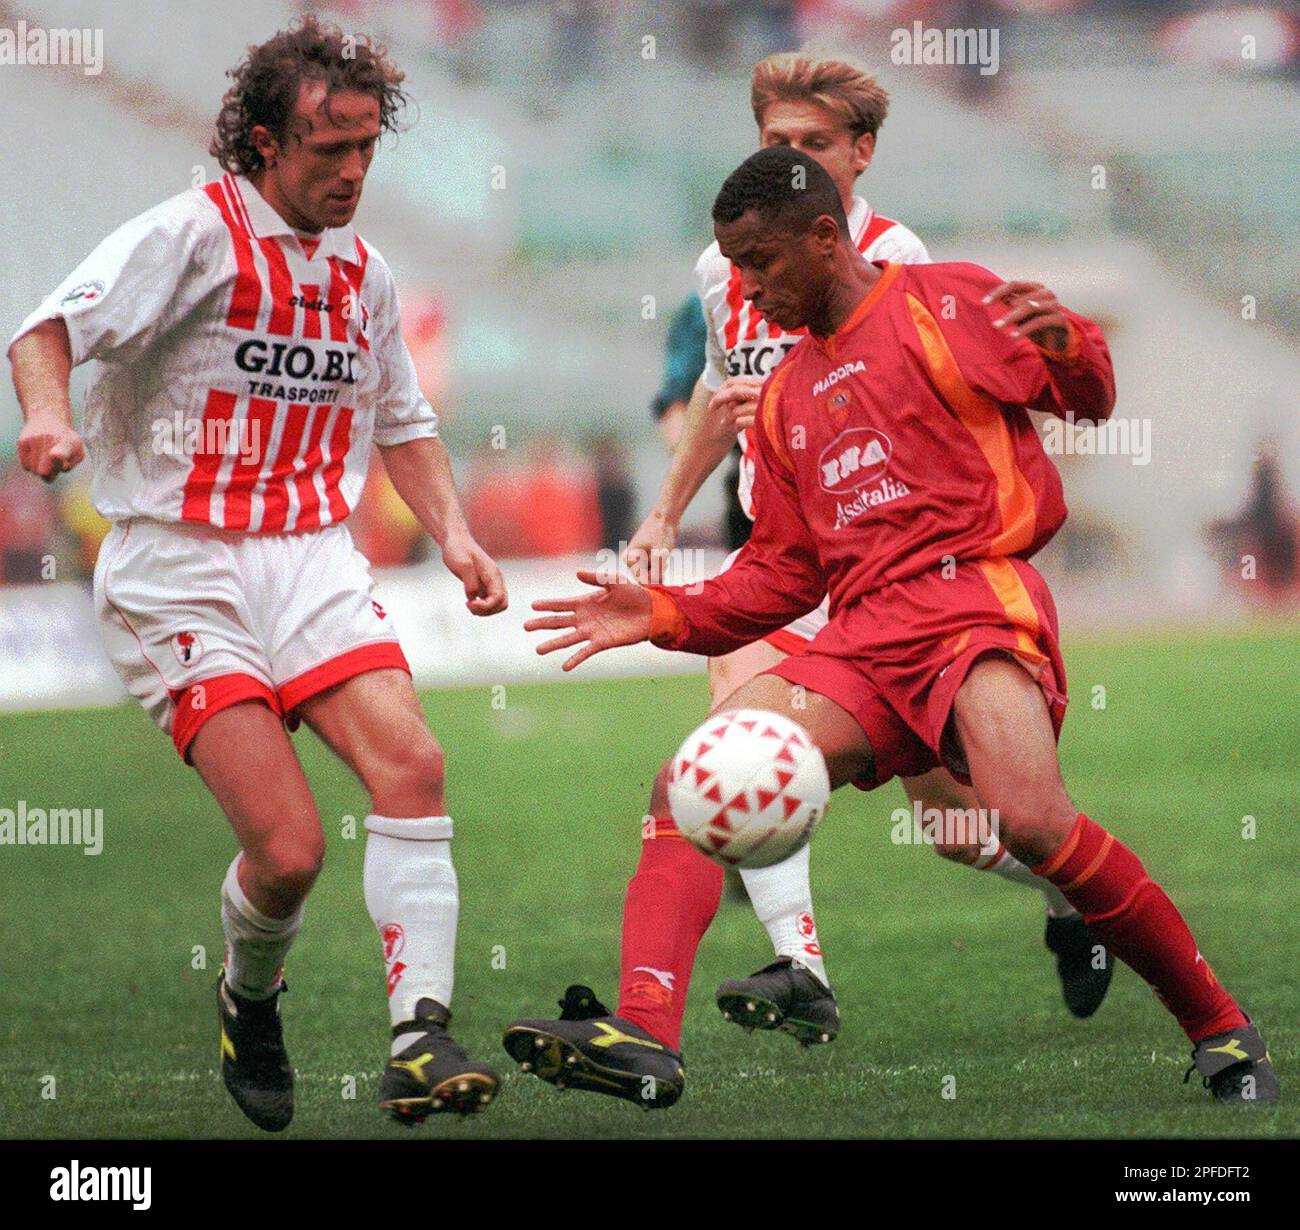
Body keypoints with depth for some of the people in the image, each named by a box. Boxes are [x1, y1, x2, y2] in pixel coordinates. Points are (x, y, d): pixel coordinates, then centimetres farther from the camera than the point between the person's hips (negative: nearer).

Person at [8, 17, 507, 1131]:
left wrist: (452, 534, 16)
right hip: (180, 569, -5)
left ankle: (421, 1040, -21)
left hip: (314, 559, 5)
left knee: (411, 762, -20)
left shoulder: (361, 269, 14)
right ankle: (249, 1005, 18)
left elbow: (400, 419, 29)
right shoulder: (195, 234, -7)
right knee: (289, 848, -14)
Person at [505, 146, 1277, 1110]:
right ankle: (642, 1041, -20)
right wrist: (666, 615, 10)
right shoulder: (786, 397, 24)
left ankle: (1221, 1029, -13)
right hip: (865, 639, 7)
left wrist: (1069, 348, -23)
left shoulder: (948, 304, 6)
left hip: (976, 596, -7)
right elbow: (783, 572, 23)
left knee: (1033, 821, -29)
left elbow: (1089, 398, 0)